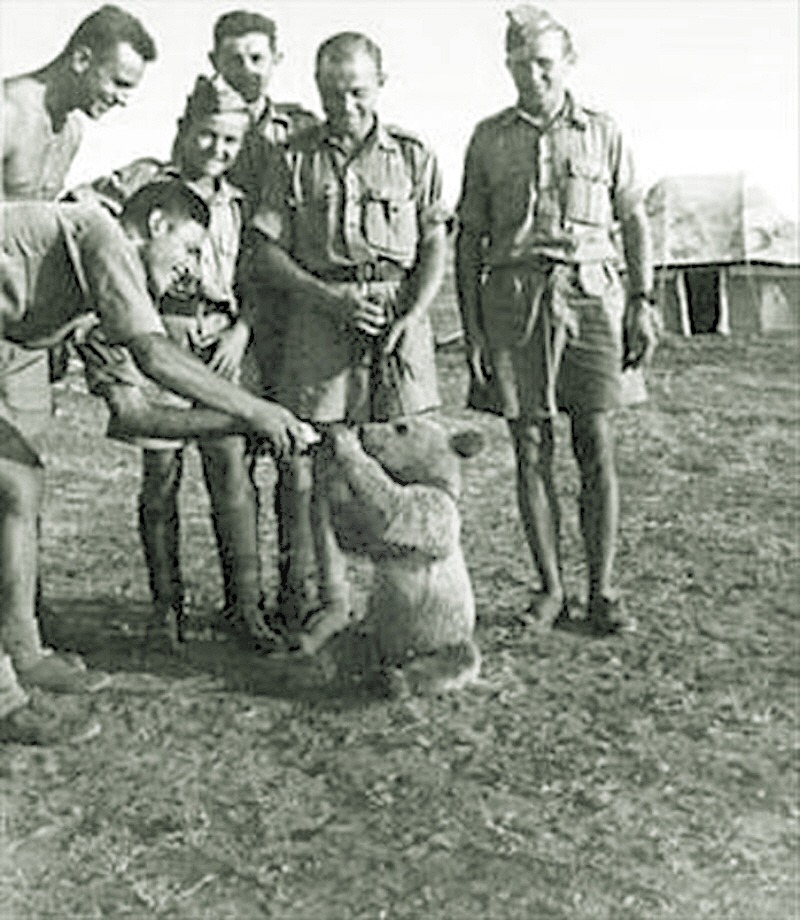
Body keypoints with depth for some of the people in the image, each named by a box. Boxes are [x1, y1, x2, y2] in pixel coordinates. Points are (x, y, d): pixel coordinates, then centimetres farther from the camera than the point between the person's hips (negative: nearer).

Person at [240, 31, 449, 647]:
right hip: (319, 315, 0)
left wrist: (412, 315, -8)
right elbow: (266, 253, 5)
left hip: (400, 313, 0)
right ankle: (325, 595, 11)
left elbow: (435, 245, 8)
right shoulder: (295, 159, 11)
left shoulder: (413, 156, 12)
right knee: (306, 456, -4)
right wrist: (331, 297, -8)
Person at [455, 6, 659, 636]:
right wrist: (471, 326, 3)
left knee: (597, 446, -5)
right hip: (512, 297, 1)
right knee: (531, 448, 1)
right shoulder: (488, 139, 12)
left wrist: (642, 302, 2)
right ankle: (551, 590, 11)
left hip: (590, 295, 0)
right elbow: (468, 238, 10)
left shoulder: (603, 133, 12)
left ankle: (603, 591, 4)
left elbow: (635, 222, 13)